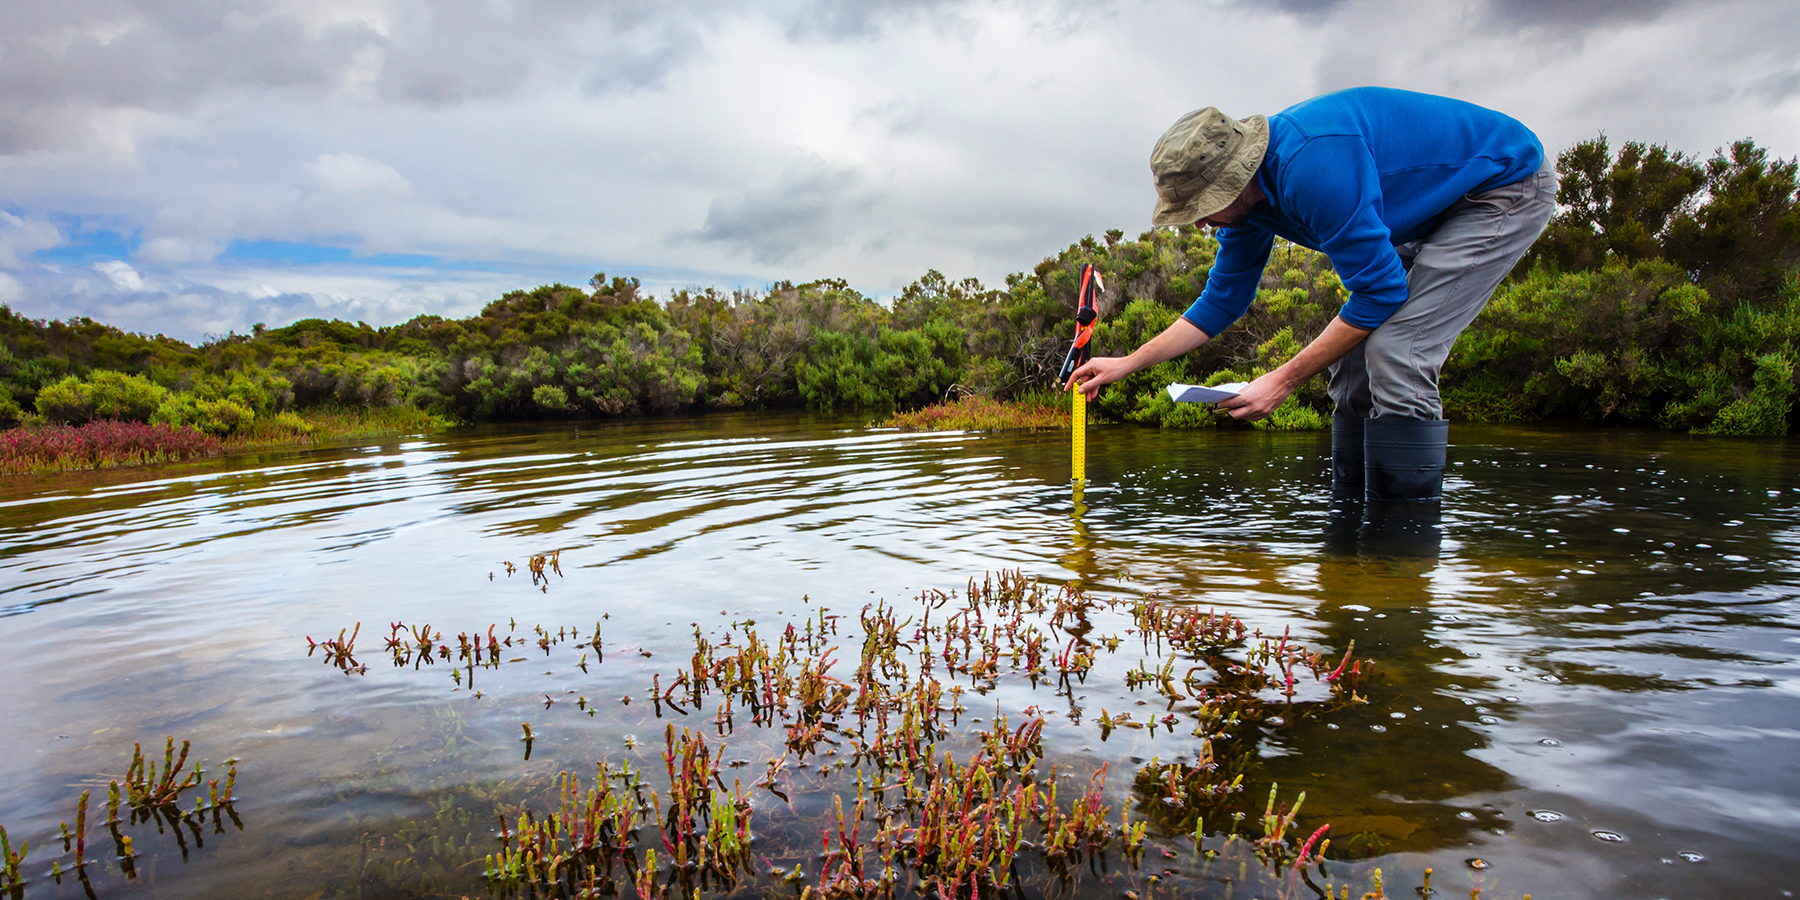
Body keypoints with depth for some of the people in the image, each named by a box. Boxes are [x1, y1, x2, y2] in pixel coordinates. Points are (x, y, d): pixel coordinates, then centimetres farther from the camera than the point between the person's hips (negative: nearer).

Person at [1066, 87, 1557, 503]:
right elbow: (1222, 301, 6)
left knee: (1394, 358, -23)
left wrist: (1284, 380, -24)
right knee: (1355, 360, 1)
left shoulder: (1312, 163, -35)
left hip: (1507, 187, -9)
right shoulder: (1246, 192, -5)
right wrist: (1126, 363, 5)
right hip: (1431, 210, 9)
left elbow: (1380, 291, -29)